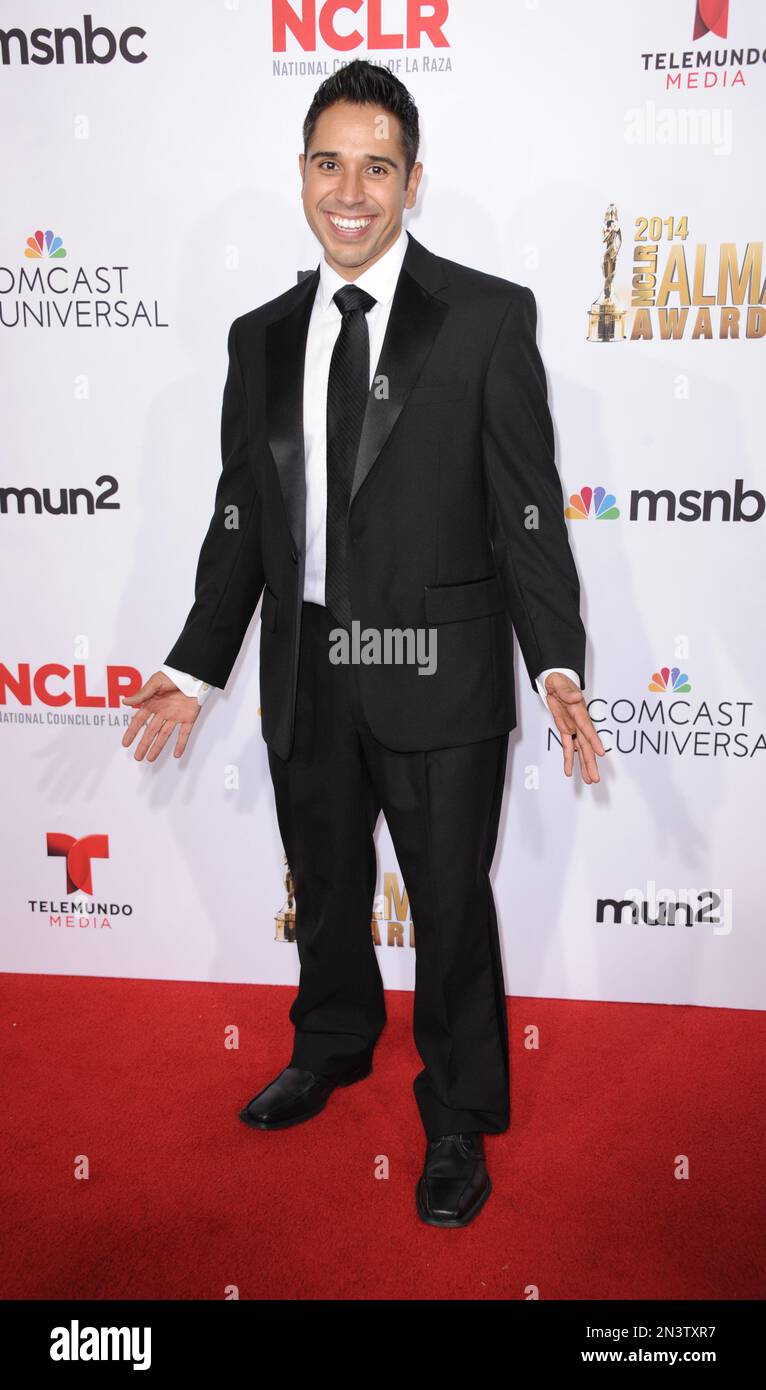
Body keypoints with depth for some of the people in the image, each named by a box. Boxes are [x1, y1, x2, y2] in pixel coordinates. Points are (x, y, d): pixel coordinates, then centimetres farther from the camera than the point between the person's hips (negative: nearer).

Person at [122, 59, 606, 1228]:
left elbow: (528, 509, -9)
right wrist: (194, 669, 5)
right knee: (324, 892, 22)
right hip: (305, 678, 4)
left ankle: (459, 1119, 34)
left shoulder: (489, 318, -6)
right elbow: (240, 519, 9)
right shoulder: (261, 338, 7)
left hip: (439, 680, -4)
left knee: (452, 908, 10)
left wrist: (557, 666, -19)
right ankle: (334, 1046, 50)